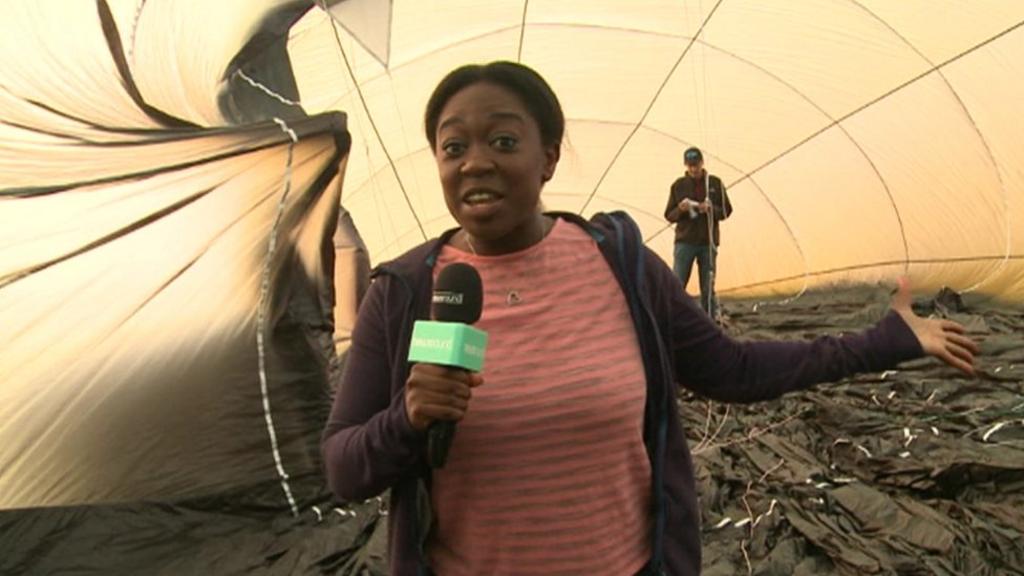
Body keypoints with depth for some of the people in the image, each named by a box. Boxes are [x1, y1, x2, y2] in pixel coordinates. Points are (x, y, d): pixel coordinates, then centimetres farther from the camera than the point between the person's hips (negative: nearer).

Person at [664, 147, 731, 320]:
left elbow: (726, 211, 7)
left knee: (708, 288, 6)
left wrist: (711, 209, -14)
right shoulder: (678, 185, 5)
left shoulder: (715, 183, 6)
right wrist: (680, 210, -15)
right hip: (685, 242, -1)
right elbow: (669, 215, 6)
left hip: (708, 242, 1)